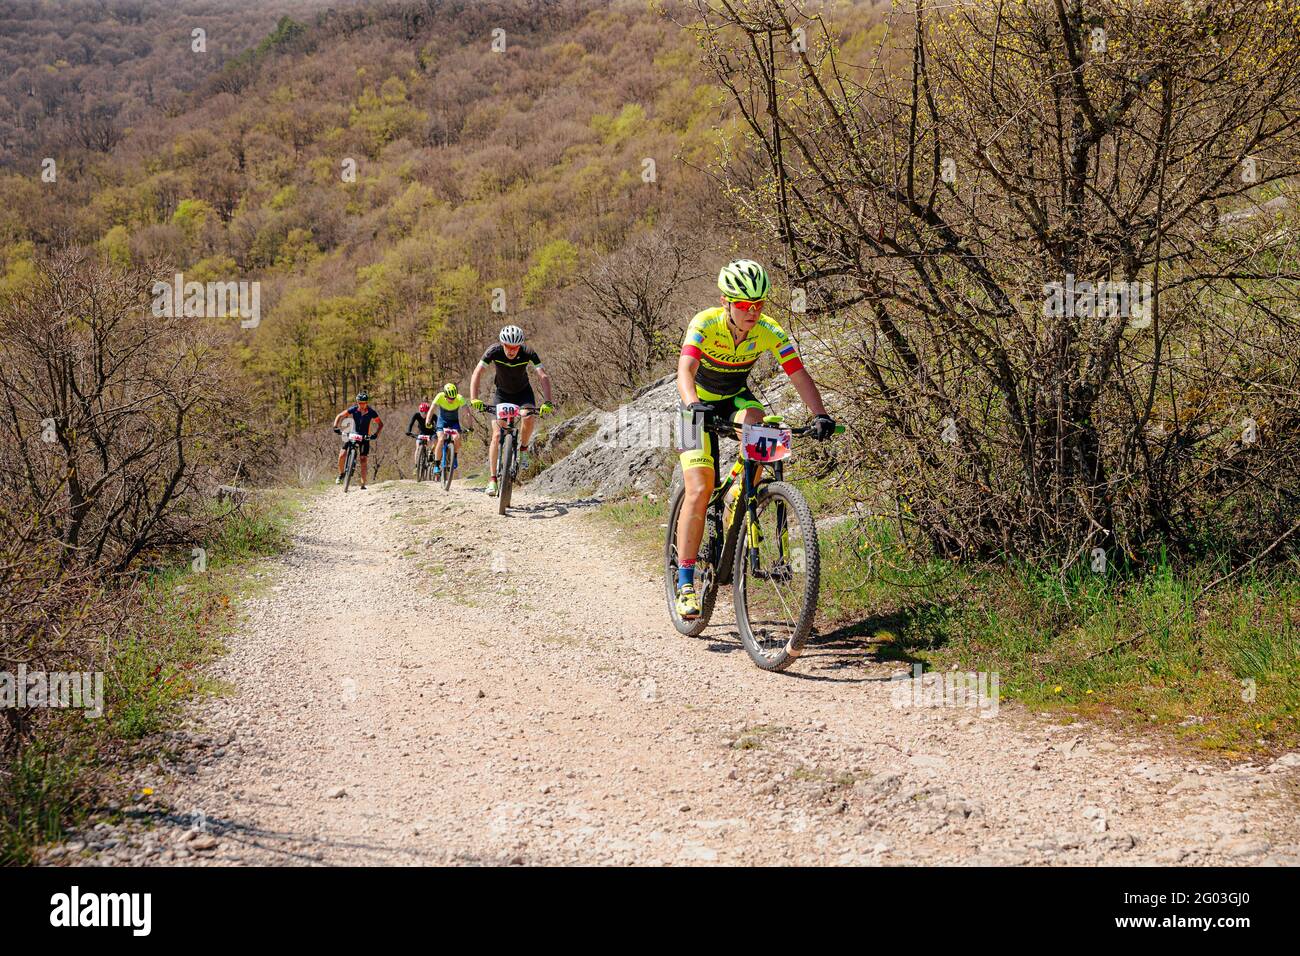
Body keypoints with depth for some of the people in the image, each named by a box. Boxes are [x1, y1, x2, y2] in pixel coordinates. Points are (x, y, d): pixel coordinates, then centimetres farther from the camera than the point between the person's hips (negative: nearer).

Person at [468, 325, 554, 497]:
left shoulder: (528, 353, -27)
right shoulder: (494, 352, -27)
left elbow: (543, 377, -32)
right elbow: (477, 373, -32)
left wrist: (548, 402, -45)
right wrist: (474, 399, -46)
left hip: (523, 392, 0)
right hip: (501, 393, 0)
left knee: (528, 417, -31)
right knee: (497, 435, -12)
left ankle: (523, 450, -3)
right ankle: (492, 479, -7)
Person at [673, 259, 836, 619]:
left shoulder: (770, 332, -21)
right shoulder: (705, 325, -28)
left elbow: (799, 375, -26)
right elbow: (685, 371, -42)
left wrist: (820, 415, -42)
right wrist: (693, 405, -61)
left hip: (737, 397, 3)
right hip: (701, 404, -3)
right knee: (699, 490, -15)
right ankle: (685, 582, -7)